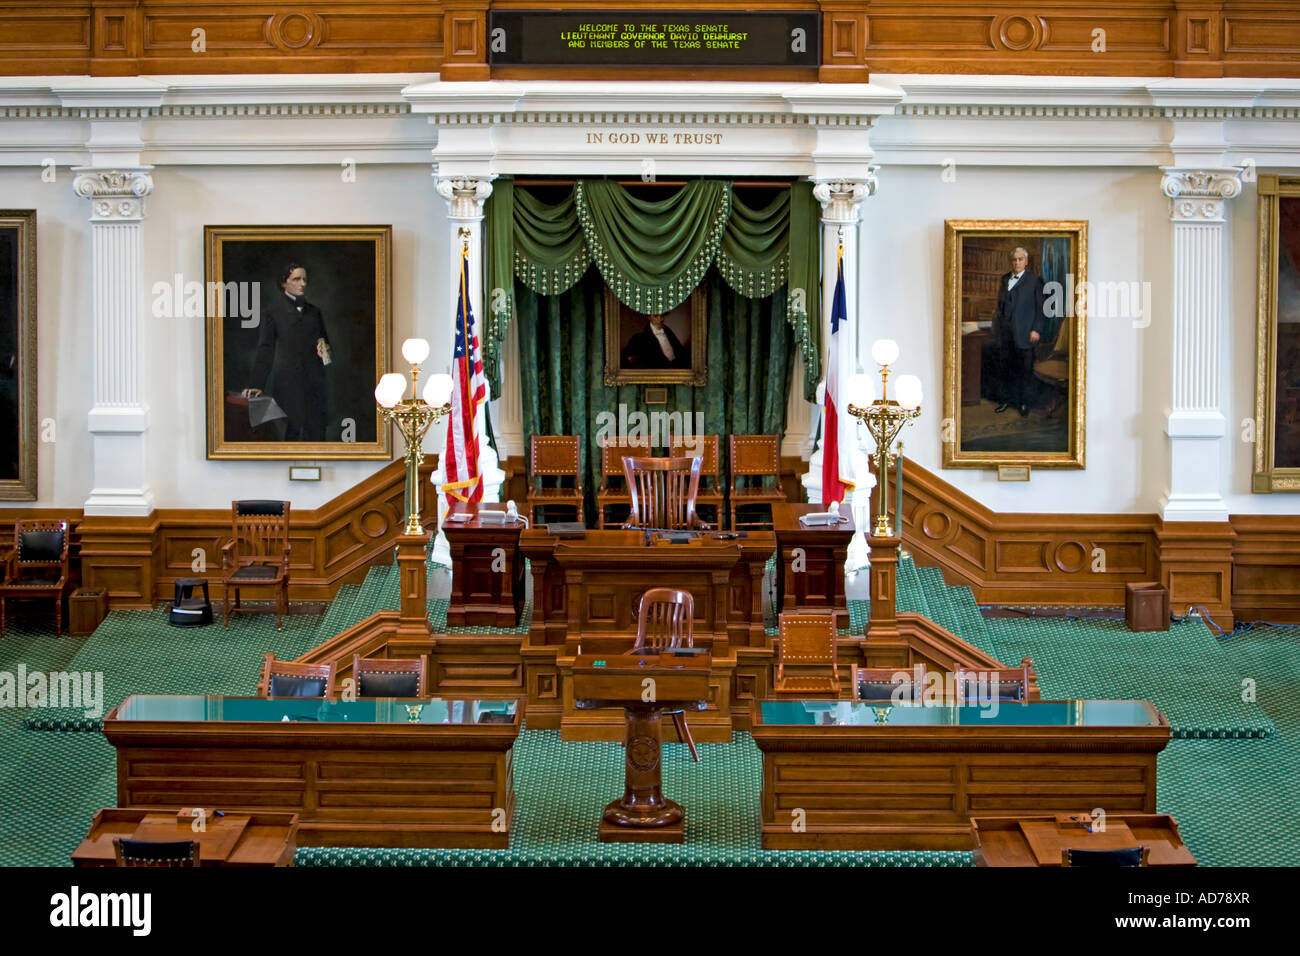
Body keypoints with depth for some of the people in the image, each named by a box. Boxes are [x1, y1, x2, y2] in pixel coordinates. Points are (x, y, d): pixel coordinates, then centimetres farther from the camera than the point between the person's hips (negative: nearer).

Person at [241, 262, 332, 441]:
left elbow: (324, 339, 28)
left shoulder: (313, 311, 17)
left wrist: (325, 348, 2)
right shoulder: (275, 310, 2)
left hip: (314, 380, 5)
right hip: (288, 382, -4)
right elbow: (265, 348, -2)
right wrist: (257, 384, -10)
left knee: (316, 434, 0)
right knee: (293, 432, -6)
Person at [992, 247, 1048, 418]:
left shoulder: (1035, 280, -1)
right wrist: (998, 322, 8)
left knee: (1025, 370, 1)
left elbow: (1041, 307, -3)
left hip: (1024, 333, -5)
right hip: (1005, 332, 5)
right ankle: (1007, 400, 20)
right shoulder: (1005, 279, 15)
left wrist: (1037, 330, -10)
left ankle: (1024, 403, 10)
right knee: (1007, 368, 10)